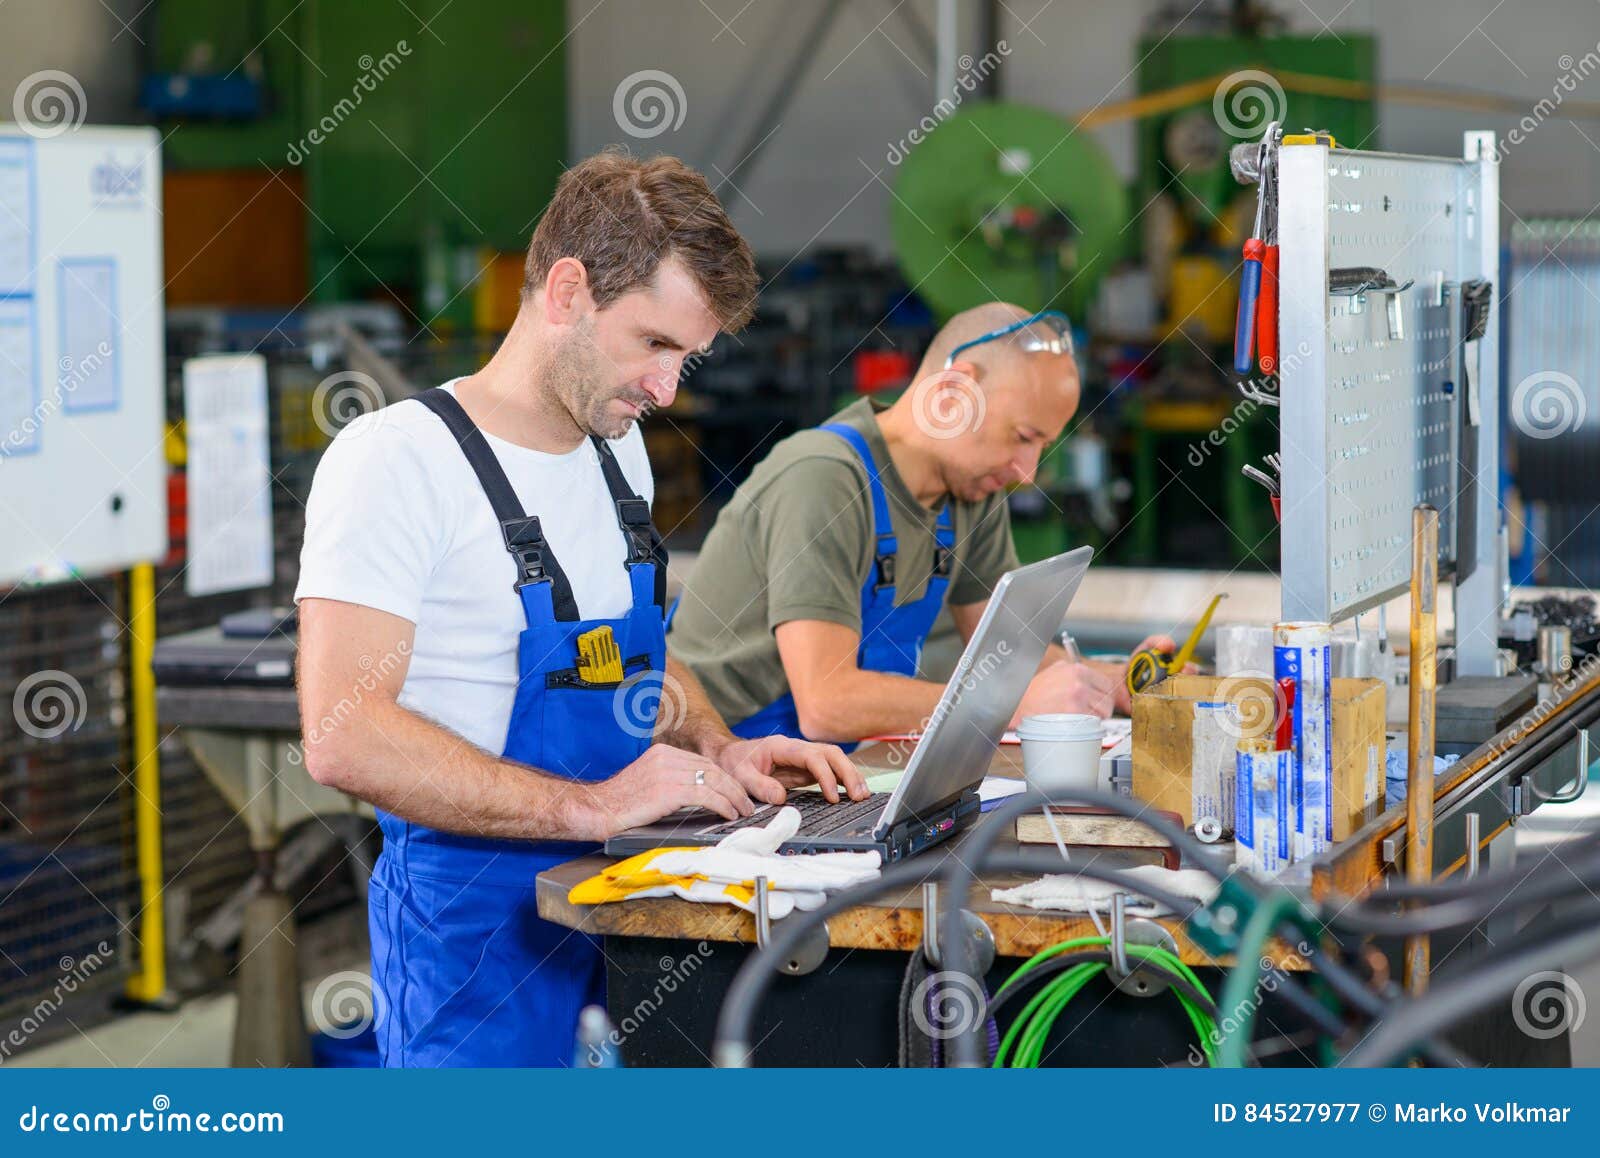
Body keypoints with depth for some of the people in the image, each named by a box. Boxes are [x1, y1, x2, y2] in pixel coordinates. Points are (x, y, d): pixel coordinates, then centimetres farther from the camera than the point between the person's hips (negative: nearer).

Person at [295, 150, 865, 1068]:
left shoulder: (618, 450, 12)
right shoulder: (396, 459, -14)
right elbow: (343, 736, -23)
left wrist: (719, 749, 6)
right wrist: (586, 804, -25)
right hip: (478, 919, -7)